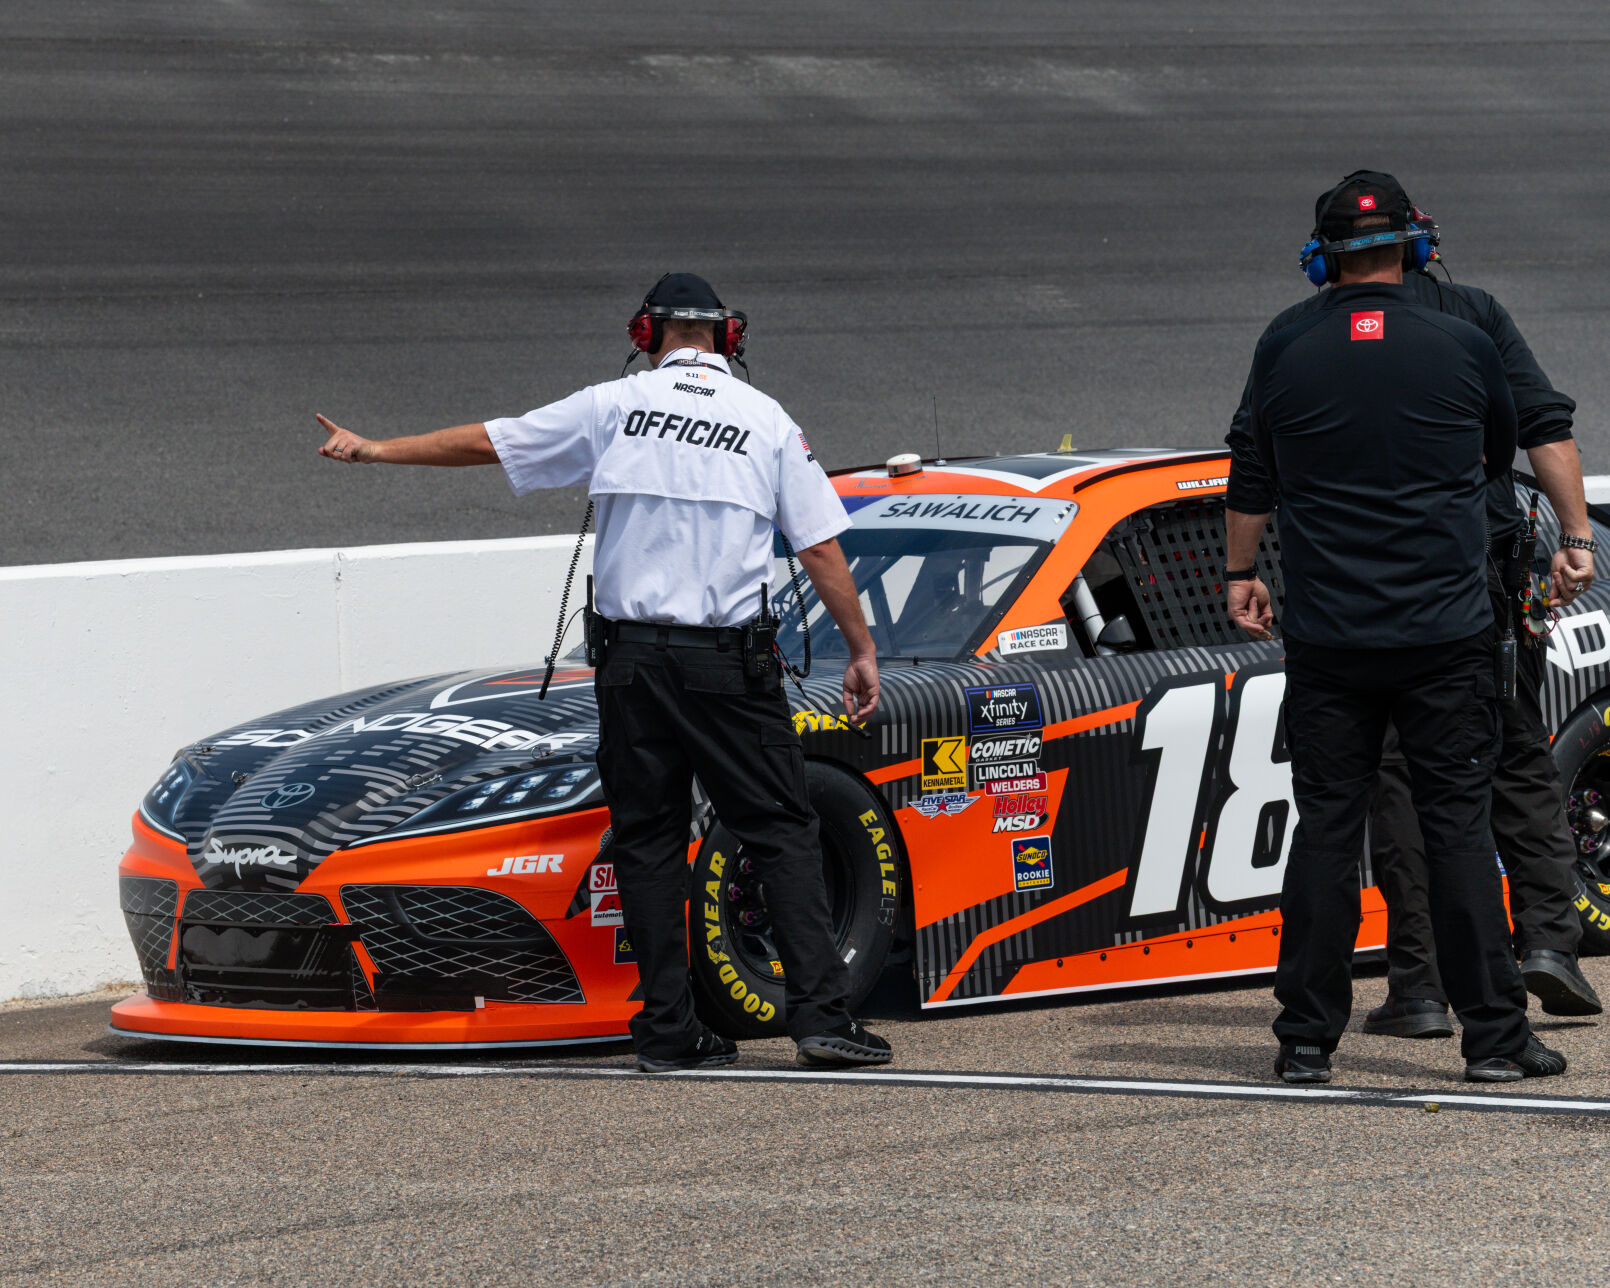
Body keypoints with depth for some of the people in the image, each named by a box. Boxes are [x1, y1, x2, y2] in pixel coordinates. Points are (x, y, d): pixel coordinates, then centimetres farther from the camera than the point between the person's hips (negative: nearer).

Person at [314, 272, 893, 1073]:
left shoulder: (613, 407, 5)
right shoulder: (768, 423, 5)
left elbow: (482, 443, 11)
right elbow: (823, 552, 2)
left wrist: (374, 450, 23)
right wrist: (862, 651, 11)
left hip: (632, 657, 1)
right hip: (726, 661, -1)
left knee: (648, 842, 7)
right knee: (781, 833, 0)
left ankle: (668, 1029, 5)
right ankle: (821, 1015, -9)